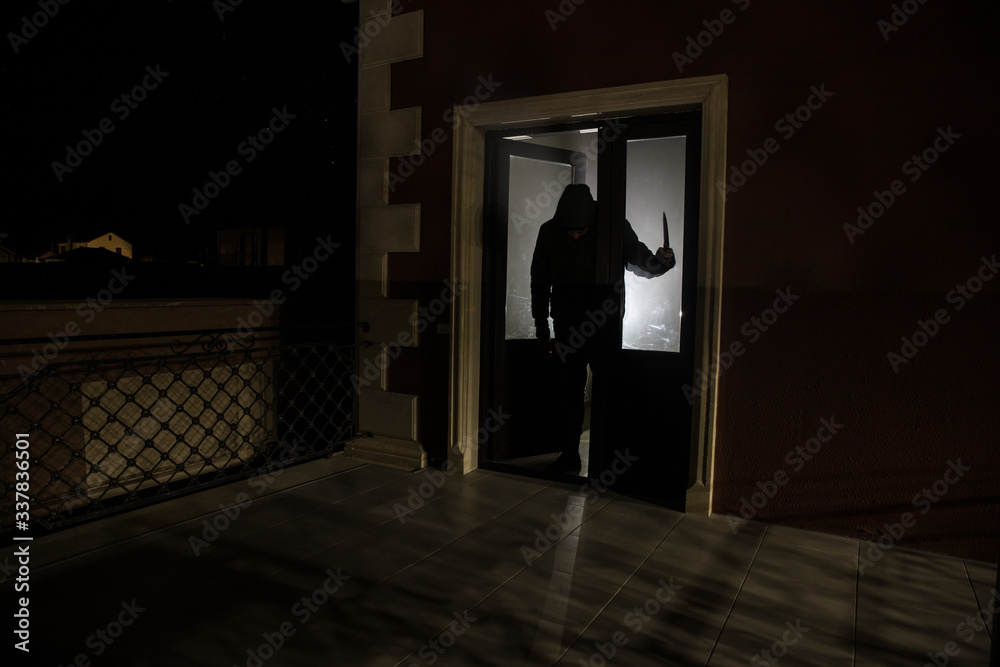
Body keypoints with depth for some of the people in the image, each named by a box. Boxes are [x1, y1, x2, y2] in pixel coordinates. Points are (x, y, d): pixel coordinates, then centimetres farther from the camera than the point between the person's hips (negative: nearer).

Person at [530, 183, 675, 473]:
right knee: (567, 391, 6)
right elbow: (539, 284, 6)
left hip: (605, 327, -2)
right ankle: (568, 455, 19)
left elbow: (643, 264, 5)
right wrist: (542, 329, 4)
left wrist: (662, 262, -18)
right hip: (567, 328, 2)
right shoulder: (549, 233, -3)